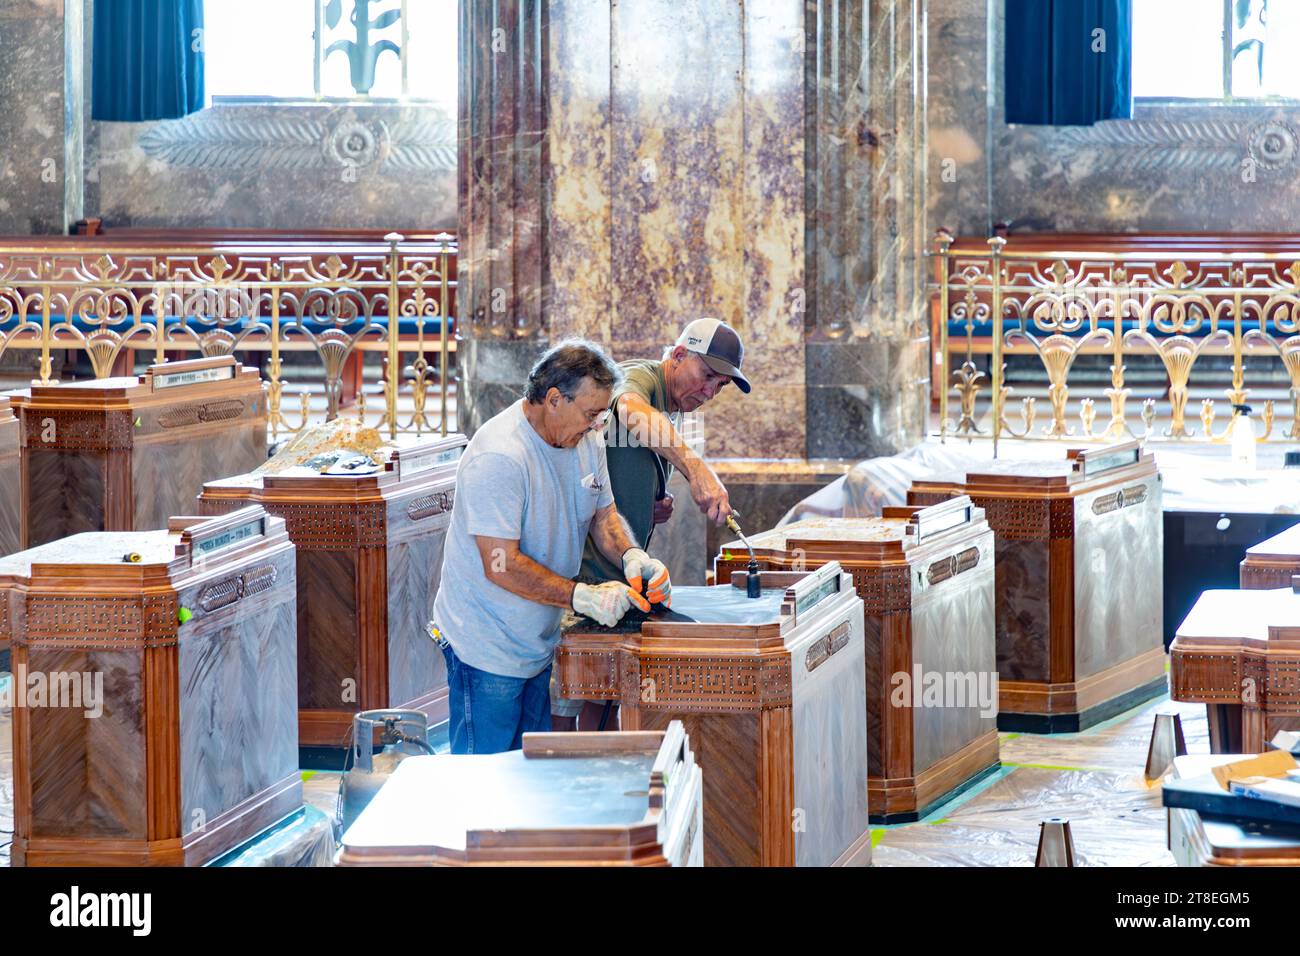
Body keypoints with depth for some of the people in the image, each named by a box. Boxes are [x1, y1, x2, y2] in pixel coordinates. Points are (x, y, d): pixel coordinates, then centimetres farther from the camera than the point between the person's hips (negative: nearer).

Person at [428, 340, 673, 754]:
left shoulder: (586, 440, 2)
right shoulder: (498, 456, -26)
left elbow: (603, 515, 13)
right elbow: (502, 566, -28)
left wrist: (631, 556, -10)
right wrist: (583, 597, -33)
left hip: (538, 642, 9)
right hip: (487, 651, -9)